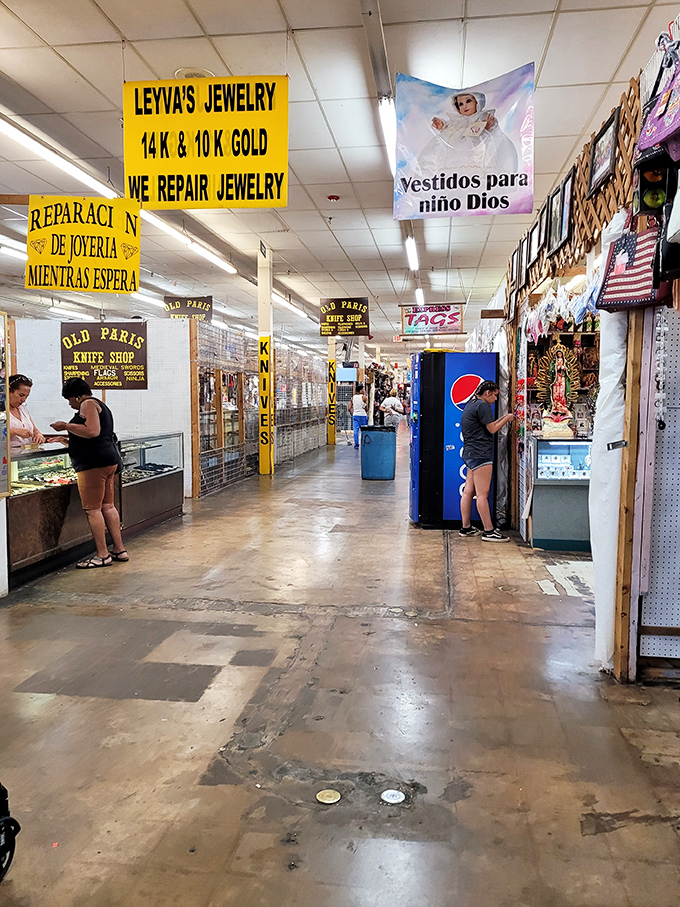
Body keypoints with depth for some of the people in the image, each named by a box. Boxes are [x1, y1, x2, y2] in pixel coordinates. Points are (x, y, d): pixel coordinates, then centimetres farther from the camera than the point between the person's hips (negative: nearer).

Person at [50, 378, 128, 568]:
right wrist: (67, 439, 28)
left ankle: (102, 555, -4)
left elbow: (93, 431, -21)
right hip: (109, 461, 10)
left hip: (94, 464, -10)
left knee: (92, 509, -6)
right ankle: (119, 549, 16)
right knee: (107, 506, 12)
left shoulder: (88, 404, -7)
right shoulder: (100, 405, 24)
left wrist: (66, 426, -13)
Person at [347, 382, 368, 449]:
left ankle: (356, 445, 0)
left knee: (356, 431, 4)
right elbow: (367, 407, -12)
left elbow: (349, 408, 4)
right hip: (363, 415, -4)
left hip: (355, 415, 4)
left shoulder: (353, 398, 6)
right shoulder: (364, 397, -7)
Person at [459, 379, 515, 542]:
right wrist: (506, 419, 5)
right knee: (482, 494, -10)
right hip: (480, 454, -11)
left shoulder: (471, 405, 21)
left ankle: (466, 528, 15)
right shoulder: (482, 405, -10)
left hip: (470, 453, 11)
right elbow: (492, 429, -8)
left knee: (468, 492, 10)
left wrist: (502, 419, 18)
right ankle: (488, 531, -9)